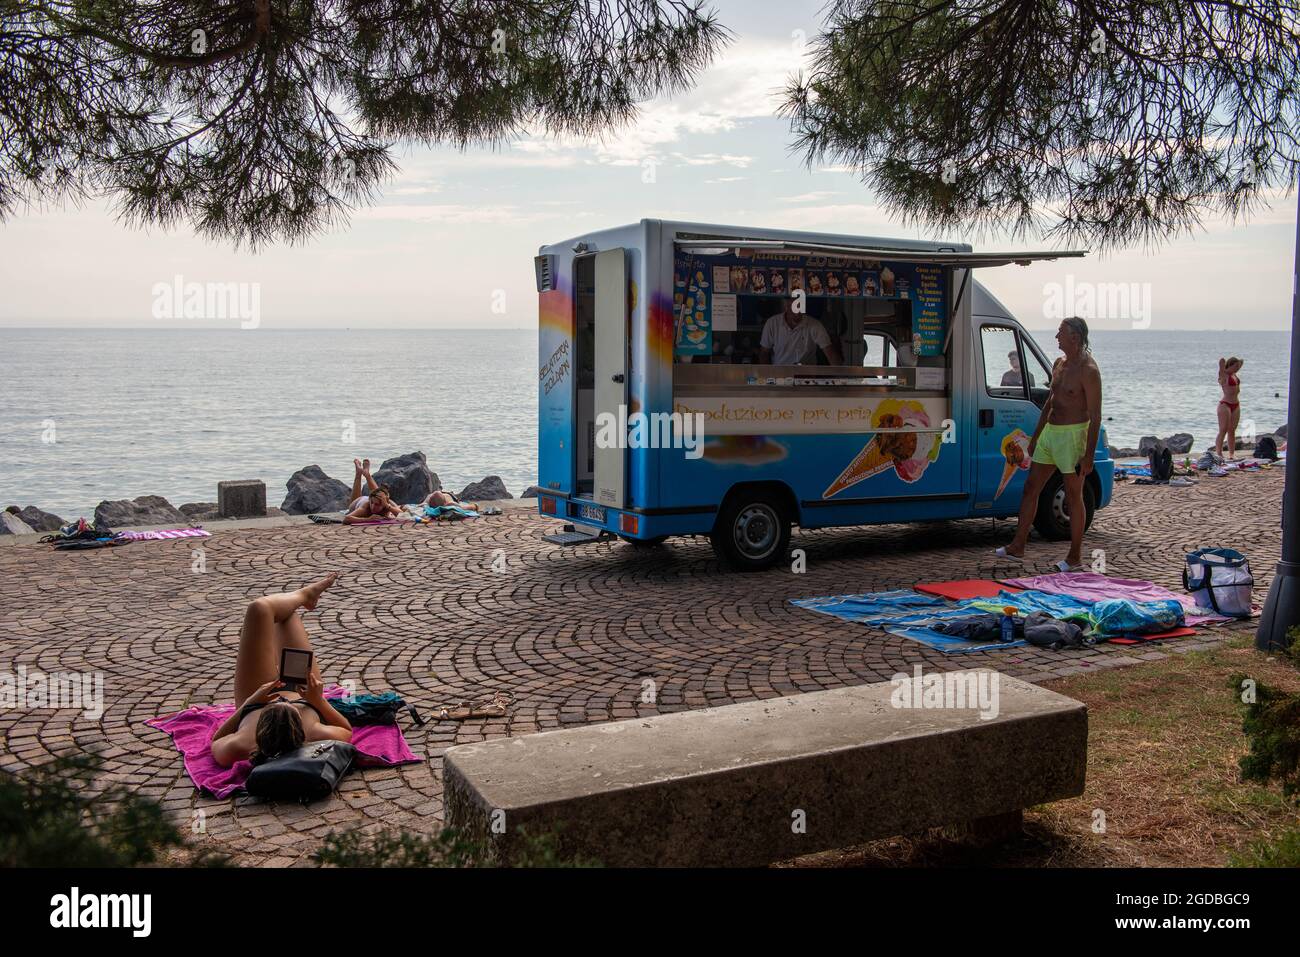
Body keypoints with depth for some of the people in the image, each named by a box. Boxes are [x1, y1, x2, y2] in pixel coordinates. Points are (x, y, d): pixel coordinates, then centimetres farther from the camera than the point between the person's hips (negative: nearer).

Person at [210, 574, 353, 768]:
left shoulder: (237, 748, -47)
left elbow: (216, 741, -21)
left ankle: (303, 595, 38)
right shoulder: (317, 736, -46)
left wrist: (251, 701, -31)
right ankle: (301, 597, 54)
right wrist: (318, 701, -32)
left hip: (252, 705, 0)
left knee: (260, 609, -1)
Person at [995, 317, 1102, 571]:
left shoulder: (1088, 370, -14)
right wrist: (1036, 436, 22)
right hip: (1050, 432, 9)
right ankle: (1017, 547, 16)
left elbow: (1095, 416, -16)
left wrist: (1088, 455, -21)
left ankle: (1075, 558, 10)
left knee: (1073, 496, 0)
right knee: (1031, 487, 9)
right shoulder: (1060, 364, 12)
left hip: (1072, 435, -9)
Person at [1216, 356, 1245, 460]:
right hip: (1225, 405, -8)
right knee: (1223, 430, -10)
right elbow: (1222, 361, -23)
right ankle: (1218, 453, -10)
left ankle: (1232, 453, 12)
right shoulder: (1224, 375, -8)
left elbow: (1241, 362, 28)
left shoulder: (1234, 374, 13)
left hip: (1236, 405, 8)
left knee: (1232, 431, 9)